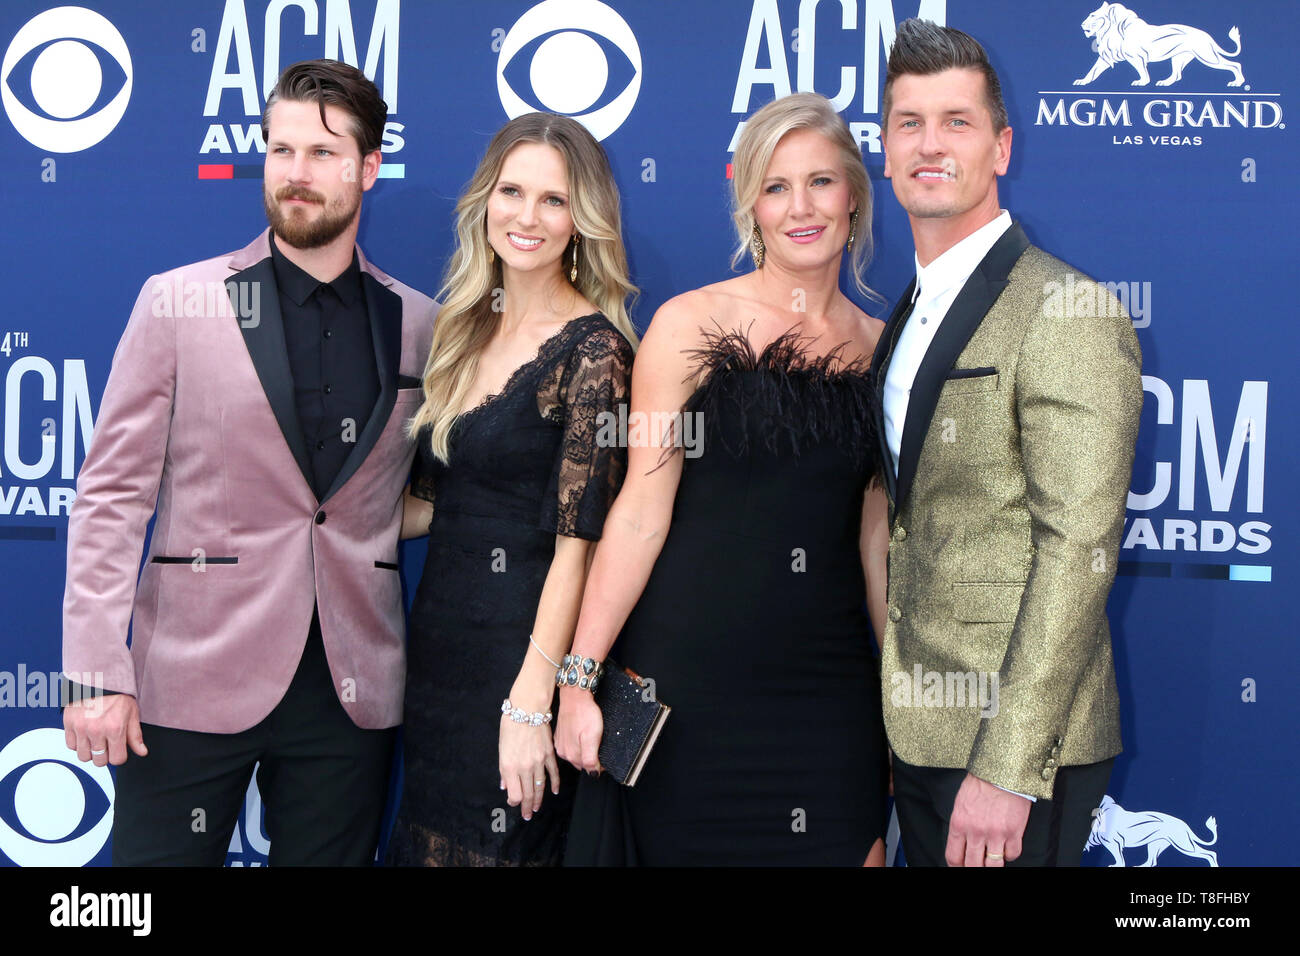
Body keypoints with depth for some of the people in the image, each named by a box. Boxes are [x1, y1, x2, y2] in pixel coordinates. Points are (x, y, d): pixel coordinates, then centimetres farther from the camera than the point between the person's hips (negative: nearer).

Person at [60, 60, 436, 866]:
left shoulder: (420, 325, 5)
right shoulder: (178, 302, -1)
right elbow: (112, 494, -3)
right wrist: (96, 671, -8)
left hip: (350, 691, 2)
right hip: (193, 679, -2)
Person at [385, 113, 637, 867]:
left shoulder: (593, 349, -13)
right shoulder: (465, 331, 9)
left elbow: (577, 540, -17)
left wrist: (530, 704, -20)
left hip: (522, 646, -7)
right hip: (441, 636, 7)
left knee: (503, 841, 5)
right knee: (430, 838, 16)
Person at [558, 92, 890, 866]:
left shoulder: (881, 346, 7)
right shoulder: (691, 325, -4)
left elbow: (877, 532, 11)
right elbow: (642, 510, -7)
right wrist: (578, 677, -10)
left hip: (829, 684, 3)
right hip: (687, 673, -3)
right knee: (682, 842, 6)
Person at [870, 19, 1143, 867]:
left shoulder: (1065, 314, -15)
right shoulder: (909, 316, 12)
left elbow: (1079, 551, -19)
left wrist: (1005, 768, -22)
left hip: (1015, 743, -7)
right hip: (917, 730, 8)